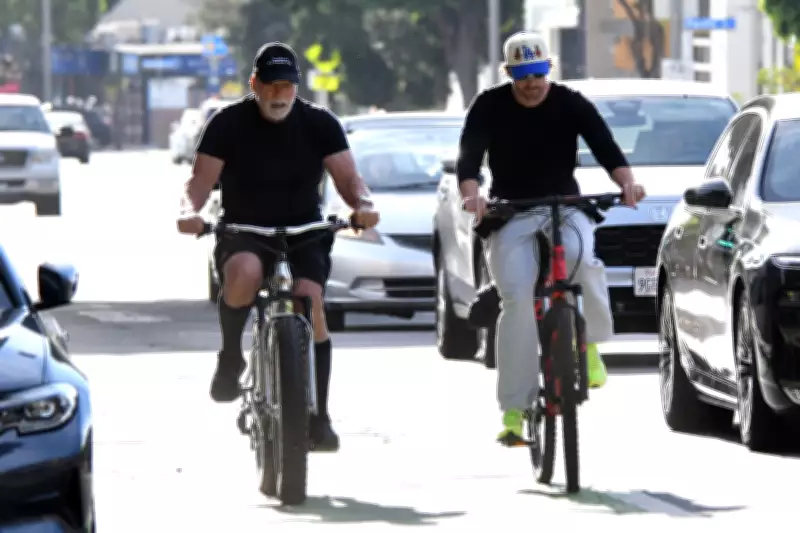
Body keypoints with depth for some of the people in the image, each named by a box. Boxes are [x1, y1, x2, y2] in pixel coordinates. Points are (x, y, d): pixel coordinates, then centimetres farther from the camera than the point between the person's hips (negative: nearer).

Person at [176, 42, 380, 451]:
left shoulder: (319, 124, 1)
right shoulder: (229, 124, -3)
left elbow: (347, 176, -3)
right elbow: (201, 179, -8)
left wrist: (362, 204, -26)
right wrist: (189, 210, -30)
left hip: (305, 233, 1)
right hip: (243, 233, -1)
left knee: (310, 302, -26)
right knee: (245, 272, -38)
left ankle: (318, 418, -18)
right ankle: (230, 361, -12)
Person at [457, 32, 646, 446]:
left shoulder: (570, 104, -2)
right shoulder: (489, 107, -3)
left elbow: (604, 145, -15)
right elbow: (469, 155, -15)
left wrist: (626, 182, -36)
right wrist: (470, 193, -37)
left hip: (564, 207, 0)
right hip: (509, 214, 0)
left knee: (581, 258, -35)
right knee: (518, 300, -18)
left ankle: (590, 343, -12)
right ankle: (514, 410, -15)